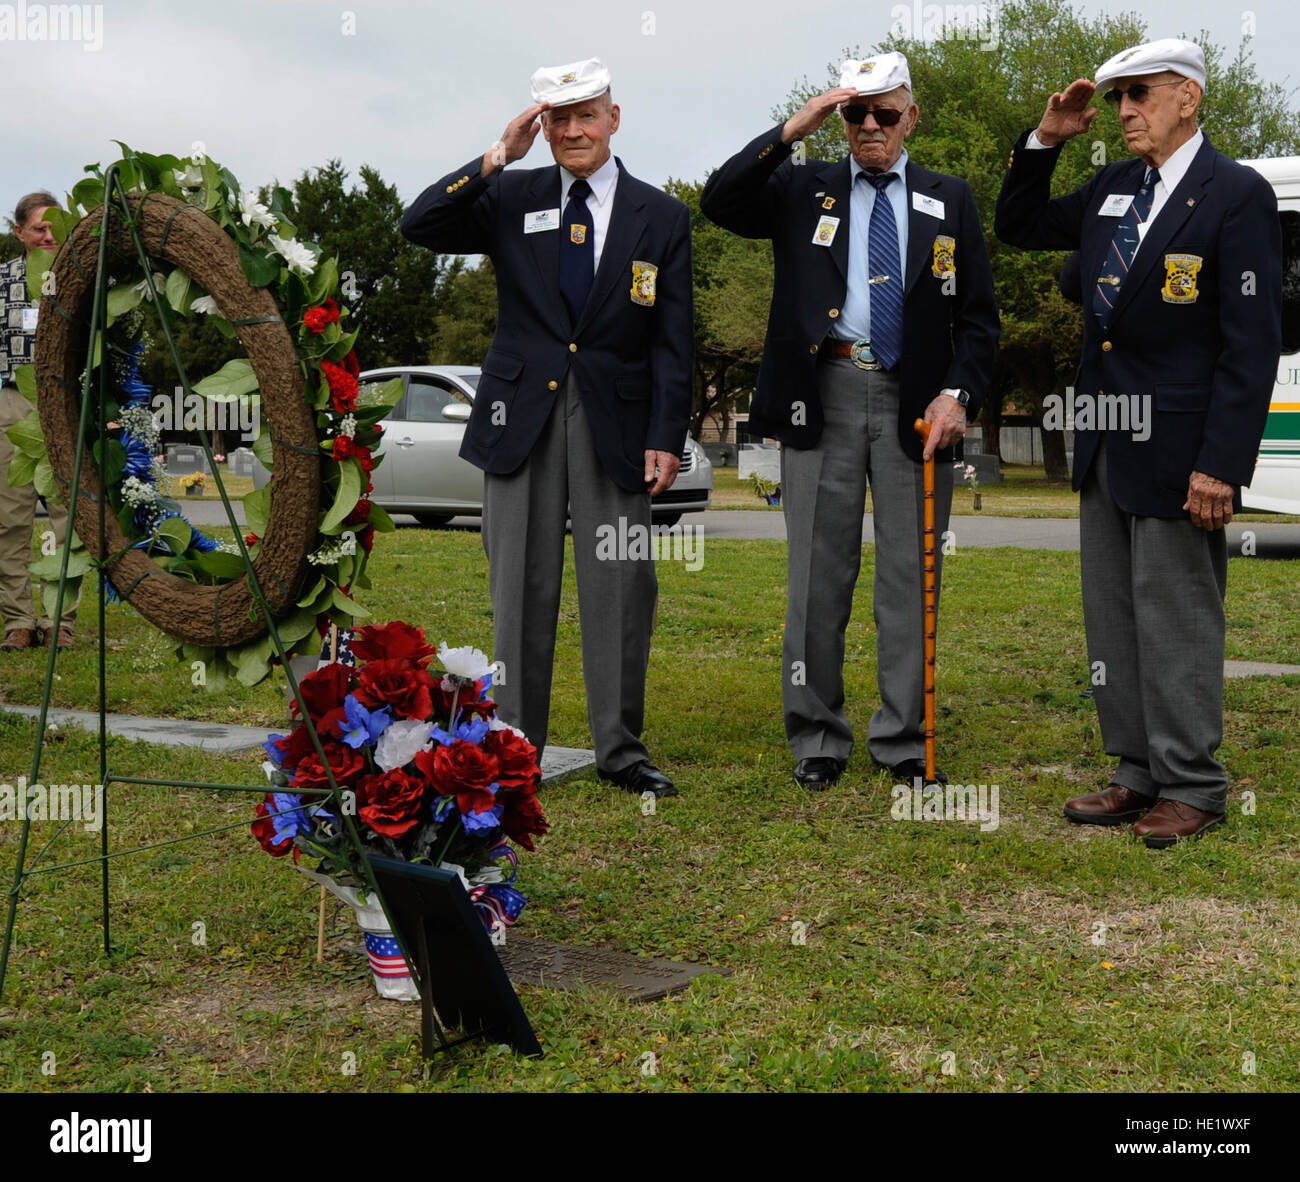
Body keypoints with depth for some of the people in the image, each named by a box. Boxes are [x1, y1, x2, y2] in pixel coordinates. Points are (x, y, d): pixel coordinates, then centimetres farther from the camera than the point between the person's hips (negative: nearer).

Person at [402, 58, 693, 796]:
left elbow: (674, 342, 3)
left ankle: (621, 750, 14)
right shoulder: (511, 198, 6)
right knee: (522, 585, 6)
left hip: (615, 421, 0)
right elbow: (419, 228, -8)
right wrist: (498, 156, -15)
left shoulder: (661, 217, 5)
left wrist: (668, 439, -5)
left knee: (621, 586, 2)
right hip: (522, 416, 1)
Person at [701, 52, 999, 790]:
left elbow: (979, 317, 8)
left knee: (910, 577, 4)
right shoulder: (804, 188, 10)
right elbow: (721, 203, -7)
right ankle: (818, 738, 15)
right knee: (819, 575, 4)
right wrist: (793, 129, -11)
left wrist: (958, 394, -8)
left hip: (915, 405, 1)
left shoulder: (950, 202, 11)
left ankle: (904, 740, 15)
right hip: (824, 400, 0)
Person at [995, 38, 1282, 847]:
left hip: (1177, 452, -8)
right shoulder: (1113, 190, 11)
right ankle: (1140, 773, 23)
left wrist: (1221, 462, -21)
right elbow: (1019, 228, 24)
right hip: (1106, 446, 8)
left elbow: (1252, 342, -15)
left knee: (1178, 619, 0)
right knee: (1114, 619, 12)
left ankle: (1193, 787, 12)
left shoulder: (1236, 195, -10)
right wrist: (1045, 141, 9)